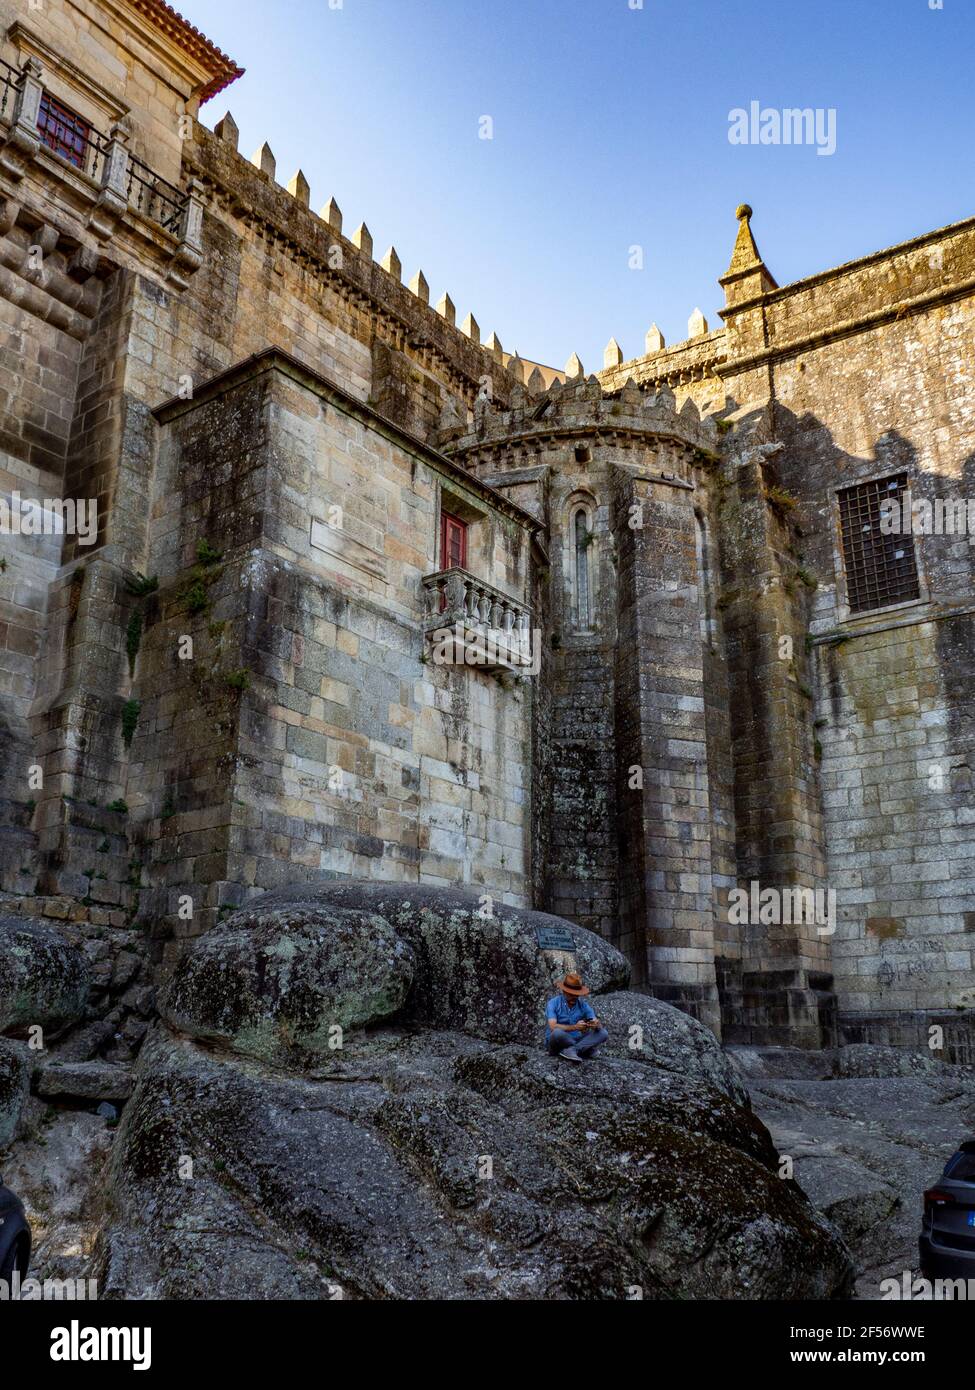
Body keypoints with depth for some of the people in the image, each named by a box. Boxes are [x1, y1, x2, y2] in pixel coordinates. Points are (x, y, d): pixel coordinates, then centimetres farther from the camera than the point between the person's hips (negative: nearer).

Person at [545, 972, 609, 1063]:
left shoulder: (583, 1005, 2)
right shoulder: (553, 1003, -9)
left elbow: (599, 1025, -4)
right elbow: (553, 1027, -23)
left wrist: (596, 1024, -28)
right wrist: (574, 1027, -34)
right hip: (557, 1044, -4)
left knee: (603, 1033, -14)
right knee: (557, 1033, -38)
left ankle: (571, 1050, -27)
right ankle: (585, 1049, -17)